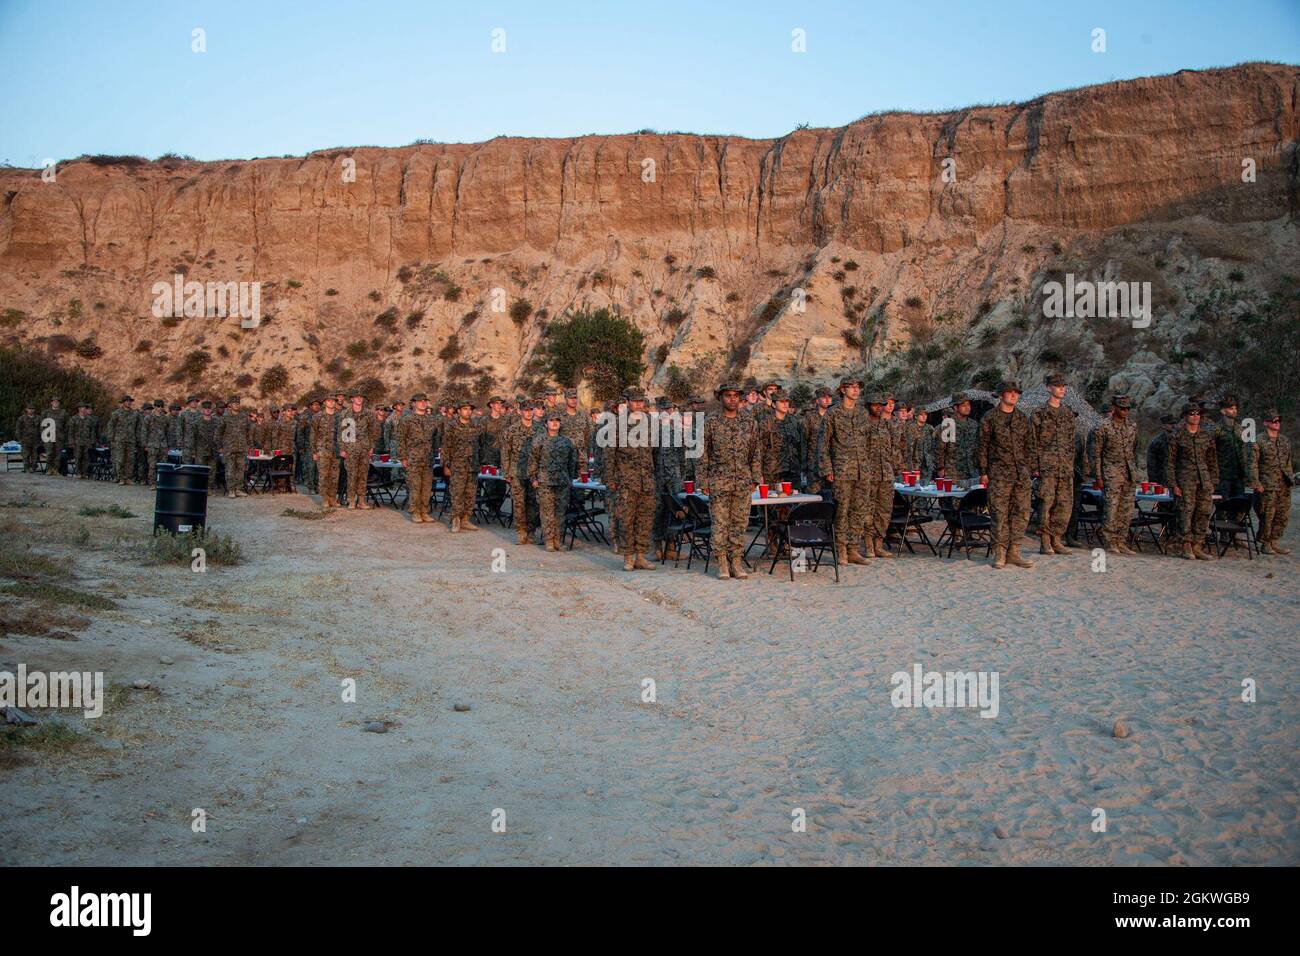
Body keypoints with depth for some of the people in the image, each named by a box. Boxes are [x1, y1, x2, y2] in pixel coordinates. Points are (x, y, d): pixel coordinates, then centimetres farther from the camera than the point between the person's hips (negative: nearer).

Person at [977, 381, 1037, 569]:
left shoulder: (1023, 419, 14)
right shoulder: (990, 418, 1)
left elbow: (1030, 446, 19)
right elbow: (982, 446, 0)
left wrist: (1031, 467, 9)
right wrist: (983, 472, -4)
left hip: (1021, 474, 4)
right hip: (999, 474, -4)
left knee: (1022, 512, 2)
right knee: (999, 513, -4)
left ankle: (1014, 551, 10)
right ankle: (1000, 552, 3)